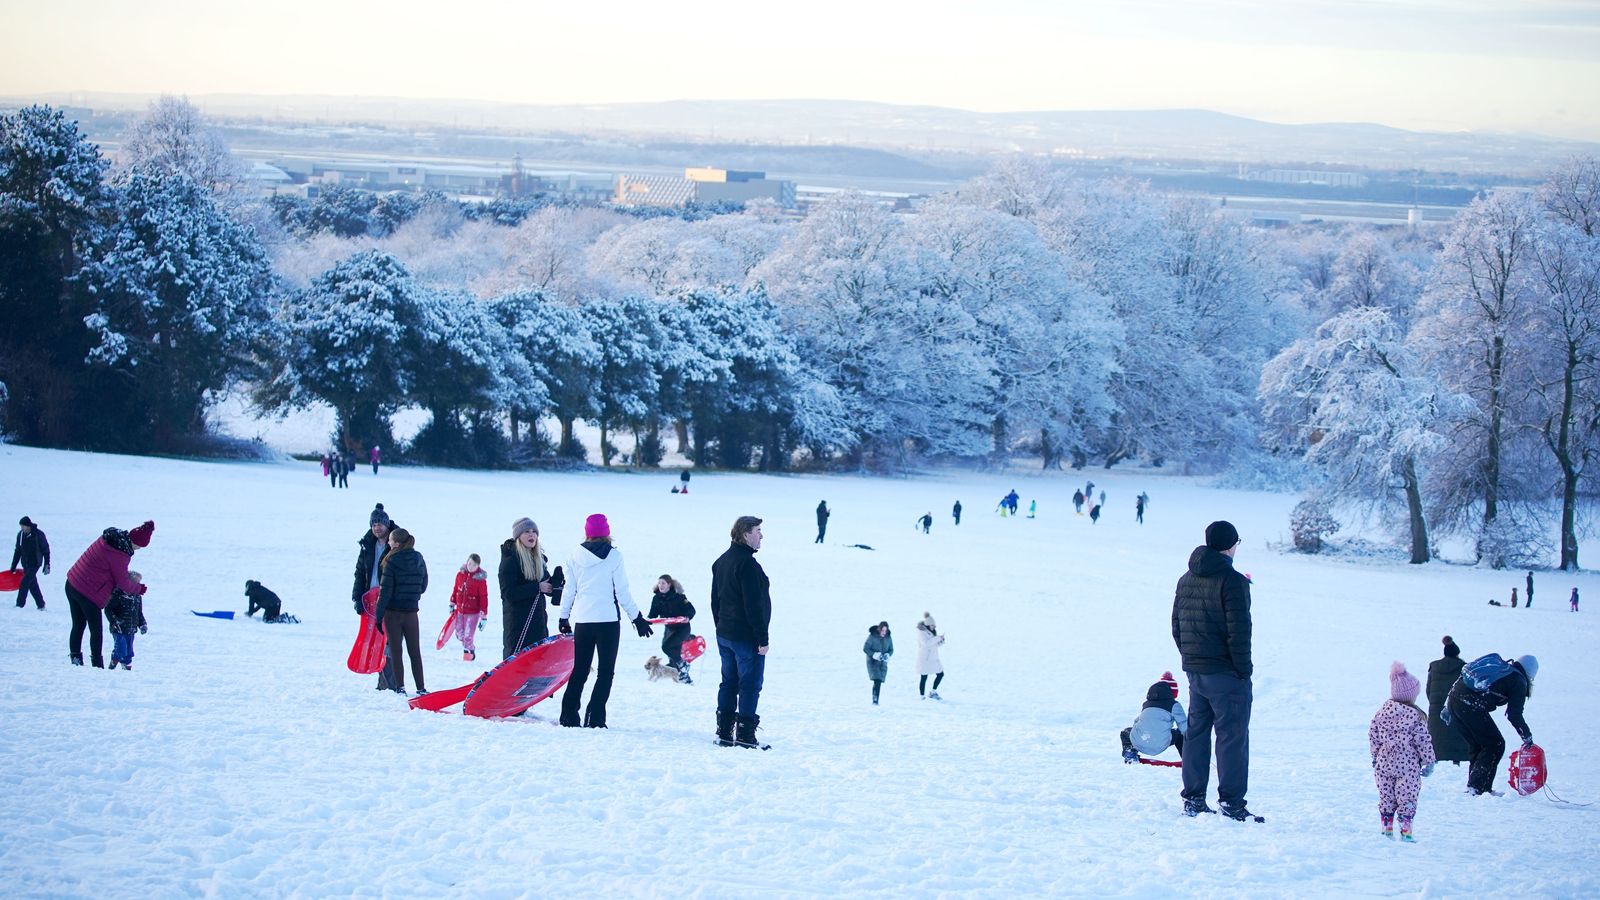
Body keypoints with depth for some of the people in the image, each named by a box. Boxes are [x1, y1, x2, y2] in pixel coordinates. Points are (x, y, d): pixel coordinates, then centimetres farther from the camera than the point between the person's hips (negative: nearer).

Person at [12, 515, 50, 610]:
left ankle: (20, 604, -14)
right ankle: (41, 604, 20)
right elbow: (17, 551, 12)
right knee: (32, 585, 9)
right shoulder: (21, 535, 3)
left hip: (35, 563, -6)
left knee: (25, 582, -15)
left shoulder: (38, 535, -12)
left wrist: (47, 565, -8)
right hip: (25, 564, 6)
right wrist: (13, 566, 12)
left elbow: (46, 551, -6)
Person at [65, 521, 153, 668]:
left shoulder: (111, 535, 2)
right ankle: (97, 664, 9)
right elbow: (123, 582, -10)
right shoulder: (120, 555, -20)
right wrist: (139, 588, 6)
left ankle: (75, 658, 20)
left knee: (78, 625, 17)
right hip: (89, 594, -8)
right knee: (96, 631, 5)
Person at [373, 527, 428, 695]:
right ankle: (421, 688, 9)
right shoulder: (419, 561, 1)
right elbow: (423, 586, 9)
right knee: (415, 651, 10)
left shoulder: (392, 563, -13)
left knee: (395, 651, 2)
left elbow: (386, 591, -14)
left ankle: (399, 687, -3)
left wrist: (378, 615, -9)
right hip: (411, 612, 4)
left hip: (393, 612, -4)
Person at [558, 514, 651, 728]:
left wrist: (564, 618, 21)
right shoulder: (613, 556, -5)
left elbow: (569, 590, 9)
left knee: (579, 670, 11)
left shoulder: (577, 556, 5)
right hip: (608, 618, -4)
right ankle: (595, 717, -8)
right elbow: (622, 592, -4)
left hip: (582, 620, 4)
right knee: (605, 671, 1)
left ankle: (569, 716, 5)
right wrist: (637, 618, 4)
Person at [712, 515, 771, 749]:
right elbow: (754, 605, -20)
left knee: (729, 682, 14)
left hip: (724, 634, 9)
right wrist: (762, 639, -17)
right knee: (750, 685, -4)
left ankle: (723, 732, 14)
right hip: (746, 637, -9)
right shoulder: (747, 564, -18)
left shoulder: (721, 562, 12)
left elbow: (715, 600, 18)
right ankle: (745, 735, -6)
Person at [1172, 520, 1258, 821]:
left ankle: (1193, 799, 16)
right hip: (1226, 673, -7)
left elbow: (1176, 626, 16)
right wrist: (1244, 667, -9)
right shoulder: (1232, 581, -15)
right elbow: (1239, 630, -18)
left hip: (1194, 670, 8)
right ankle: (1232, 804, -5)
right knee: (1232, 736, -4)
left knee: (1196, 732, 14)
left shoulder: (1186, 580, 11)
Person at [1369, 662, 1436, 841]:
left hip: (1384, 764, 4)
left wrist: (1375, 755, 19)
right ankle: (1405, 831, 1)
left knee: (1386, 798, 13)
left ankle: (1387, 829, 16)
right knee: (1407, 799, 3)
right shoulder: (1415, 716, -12)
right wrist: (1428, 762, 0)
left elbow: (1373, 734, 7)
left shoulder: (1383, 711, 1)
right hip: (1407, 766, -4)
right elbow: (1423, 740, -10)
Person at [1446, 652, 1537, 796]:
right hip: (1472, 707, -8)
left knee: (1476, 745, 22)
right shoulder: (1519, 682, 5)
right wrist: (1527, 736, 12)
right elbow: (1514, 715, -2)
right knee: (1495, 745, 6)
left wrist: (1448, 707, 29)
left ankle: (1474, 786, 21)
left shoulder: (1500, 666, 27)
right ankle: (1477, 787, -1)